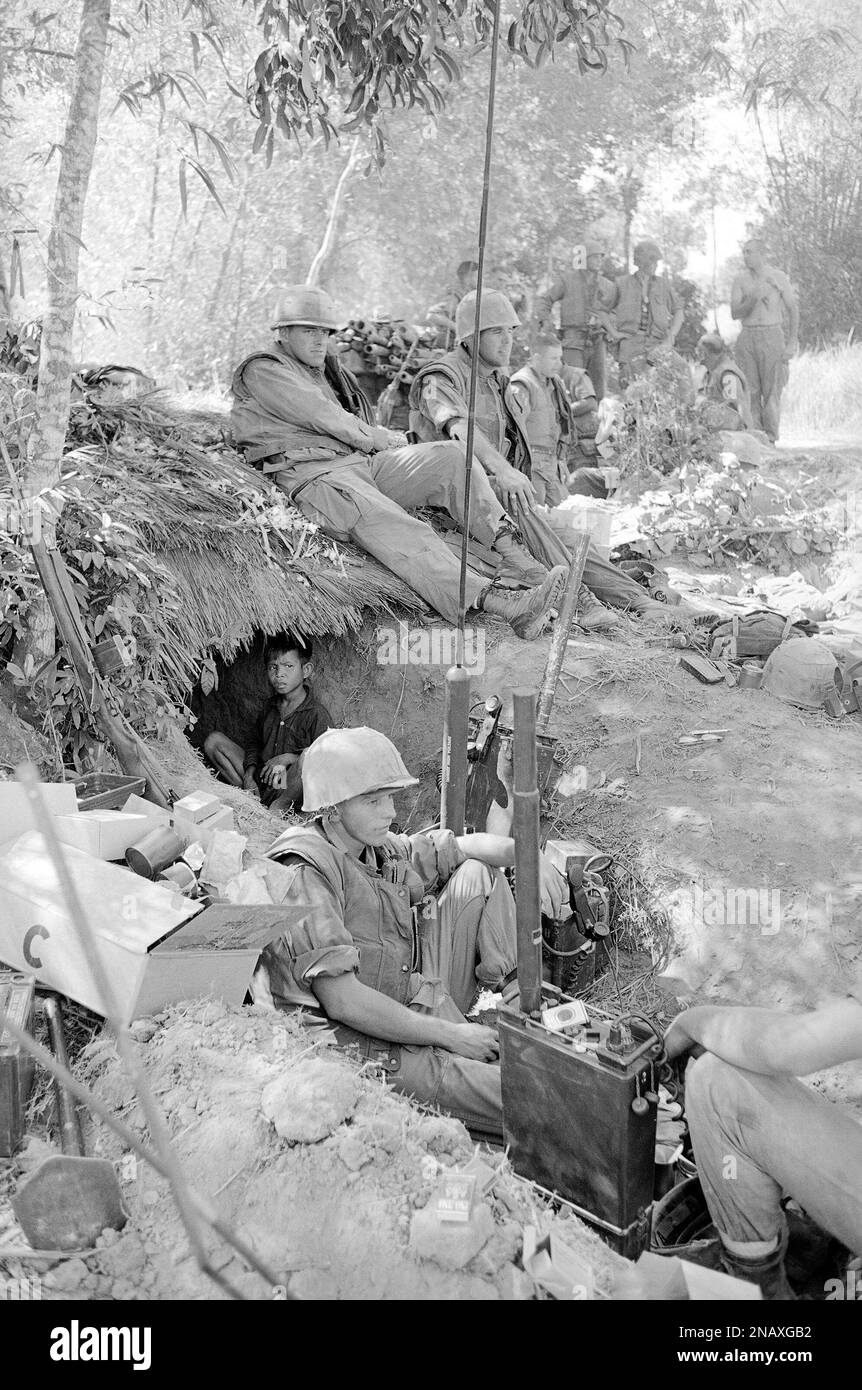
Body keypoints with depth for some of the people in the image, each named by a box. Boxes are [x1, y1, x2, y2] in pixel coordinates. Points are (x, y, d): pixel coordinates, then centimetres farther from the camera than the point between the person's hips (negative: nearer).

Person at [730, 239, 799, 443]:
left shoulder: (778, 277, 3)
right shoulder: (740, 280, 9)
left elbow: (793, 309, 5)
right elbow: (735, 313, 2)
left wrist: (792, 342, -3)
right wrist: (753, 298, -16)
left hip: (772, 336, -2)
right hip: (747, 337, 2)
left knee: (772, 390, -6)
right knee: (750, 391, -1)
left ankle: (770, 439, -4)